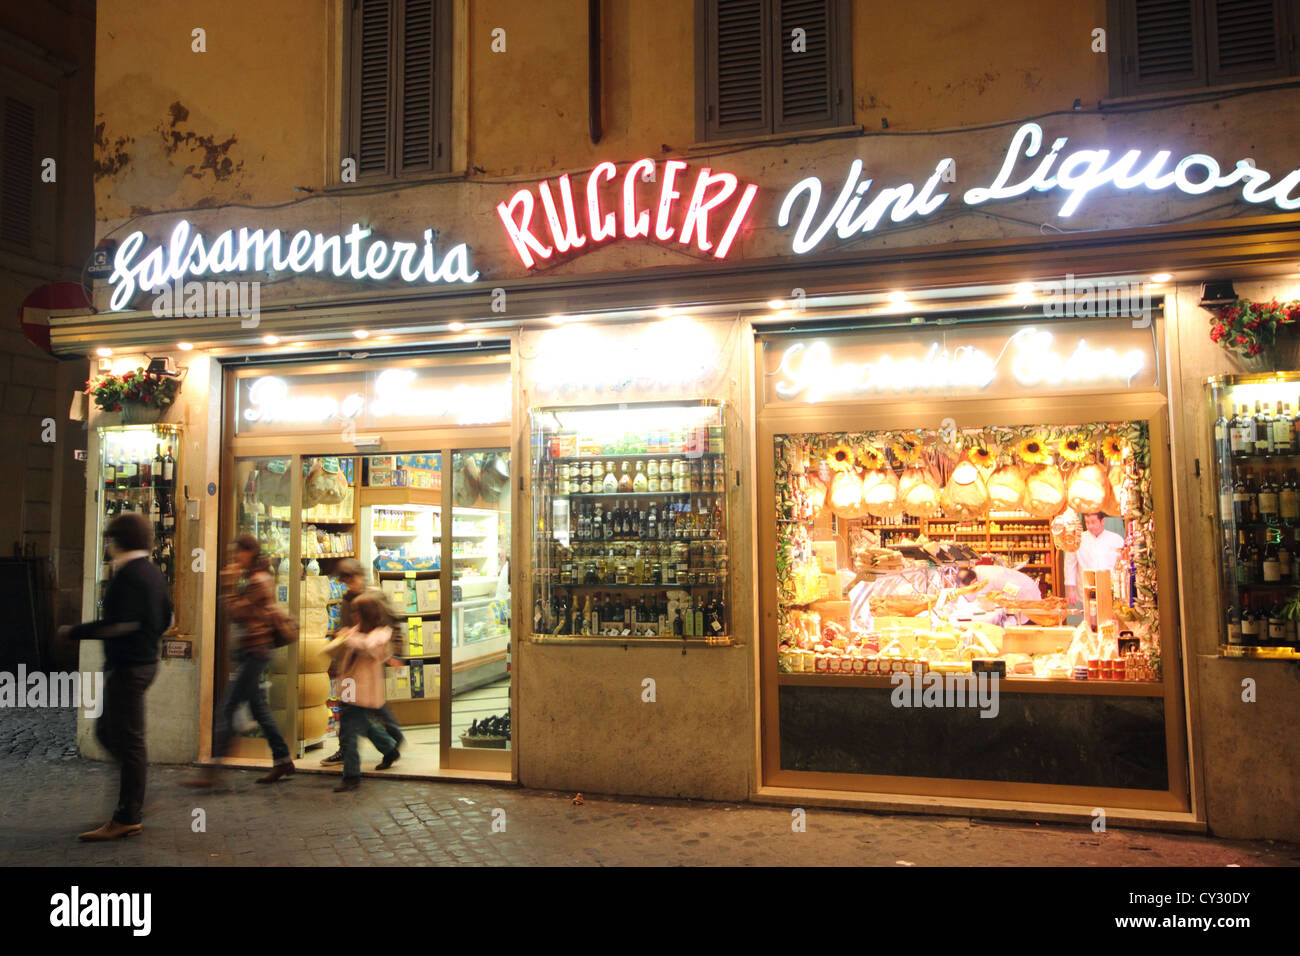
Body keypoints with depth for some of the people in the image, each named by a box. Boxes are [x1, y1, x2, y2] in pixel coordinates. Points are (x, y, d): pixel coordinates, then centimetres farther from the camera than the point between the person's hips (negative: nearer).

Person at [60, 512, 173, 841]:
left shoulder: (129, 573, -16)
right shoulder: (154, 572, 13)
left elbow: (122, 623, -23)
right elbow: (165, 620, 16)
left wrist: (75, 632, -14)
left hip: (128, 666, -10)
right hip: (145, 661, 10)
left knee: (129, 740, -4)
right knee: (107, 731, 19)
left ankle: (127, 818, 3)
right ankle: (133, 798, 24)